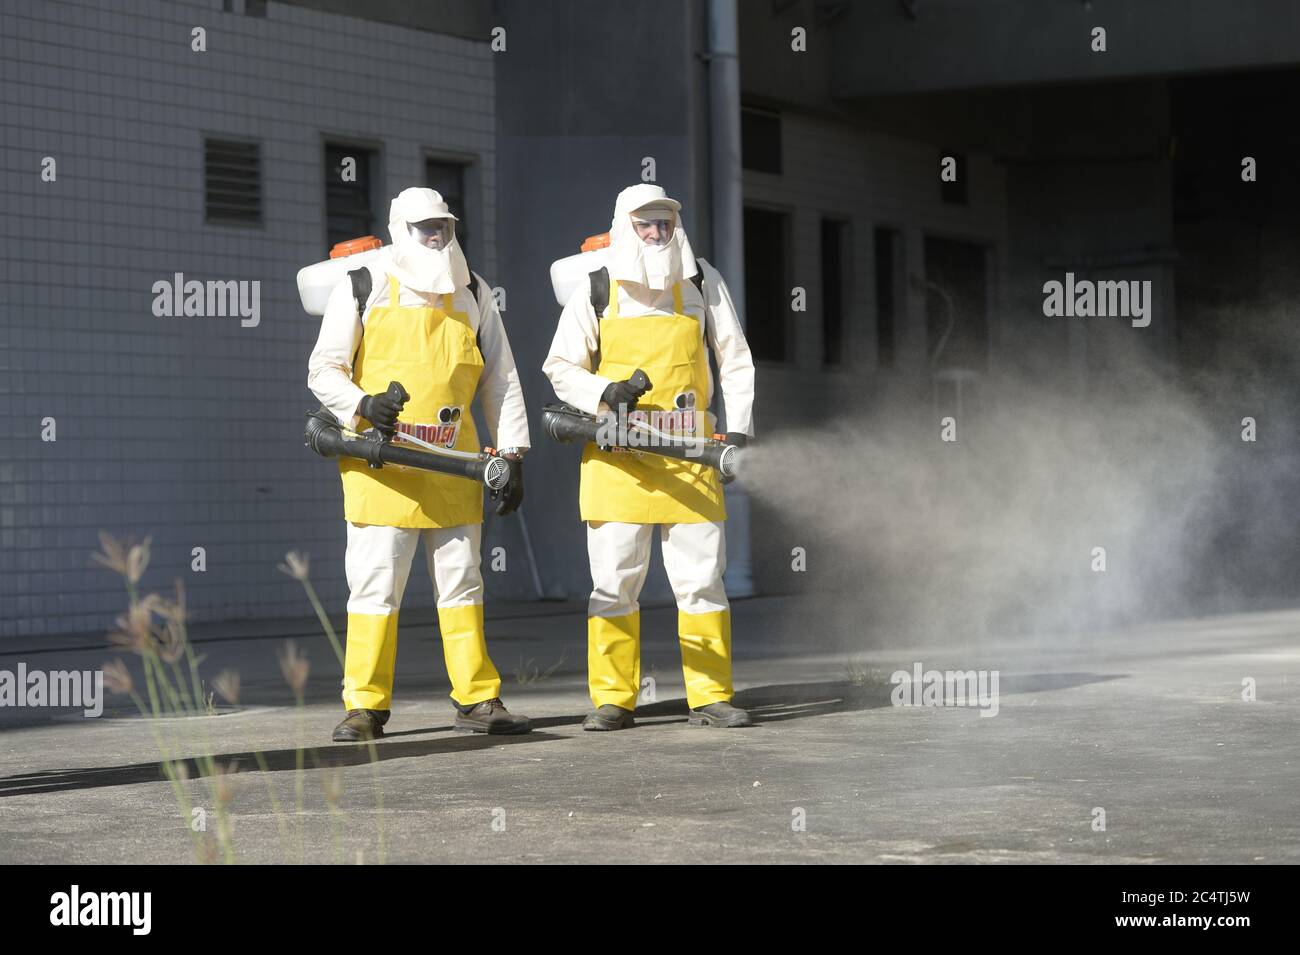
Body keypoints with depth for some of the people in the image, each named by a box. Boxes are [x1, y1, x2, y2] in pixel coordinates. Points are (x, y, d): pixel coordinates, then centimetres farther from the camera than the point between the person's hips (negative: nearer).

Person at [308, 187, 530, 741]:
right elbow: (323, 369, 2)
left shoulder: (473, 294, 14)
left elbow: (500, 380, 15)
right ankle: (365, 707, 3)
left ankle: (477, 700, 12)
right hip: (380, 464, -3)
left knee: (461, 582, 7)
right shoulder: (362, 289, 3)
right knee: (375, 585, -4)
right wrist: (361, 405, -18)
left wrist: (512, 456, 8)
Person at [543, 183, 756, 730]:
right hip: (617, 458, -1)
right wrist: (604, 393, -11)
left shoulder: (704, 284, 7)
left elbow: (735, 361, 11)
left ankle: (711, 697, 7)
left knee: (702, 576, 0)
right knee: (614, 580, 1)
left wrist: (739, 423, -1)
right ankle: (613, 700, 9)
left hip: (688, 455, 1)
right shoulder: (596, 292, 4)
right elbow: (560, 367, 8)